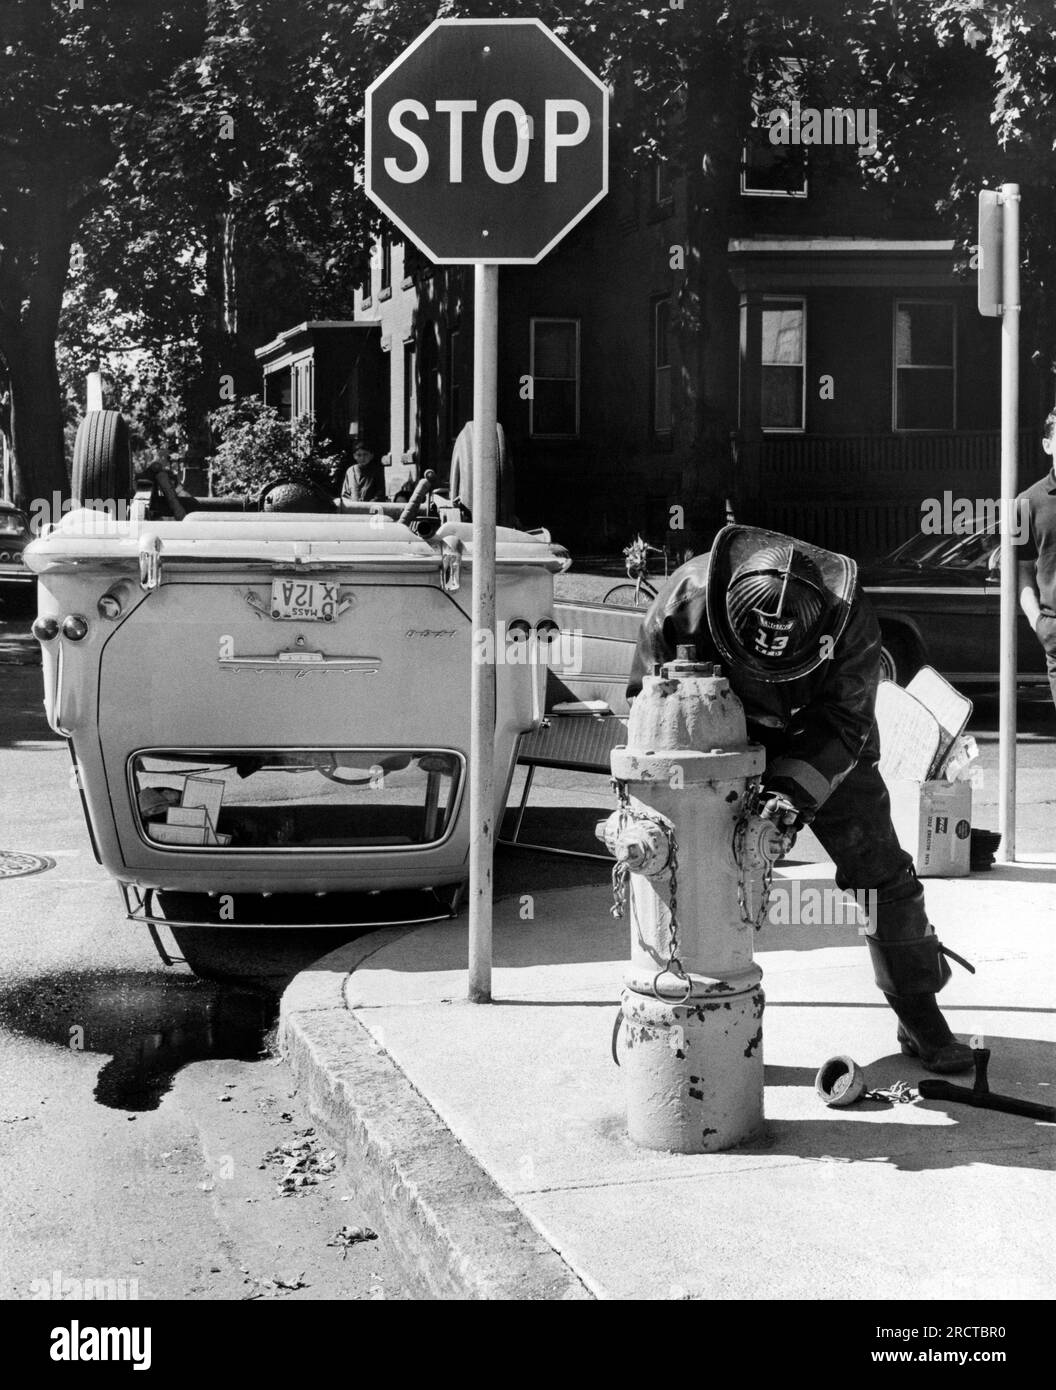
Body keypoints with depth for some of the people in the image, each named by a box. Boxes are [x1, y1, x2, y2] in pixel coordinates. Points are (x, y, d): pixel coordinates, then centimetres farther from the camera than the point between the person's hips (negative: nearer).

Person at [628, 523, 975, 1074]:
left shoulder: (851, 620, -31)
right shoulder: (686, 599, -31)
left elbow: (845, 724, -23)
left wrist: (797, 787, -39)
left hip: (821, 749, 0)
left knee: (882, 873, 0)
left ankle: (921, 1019, 15)